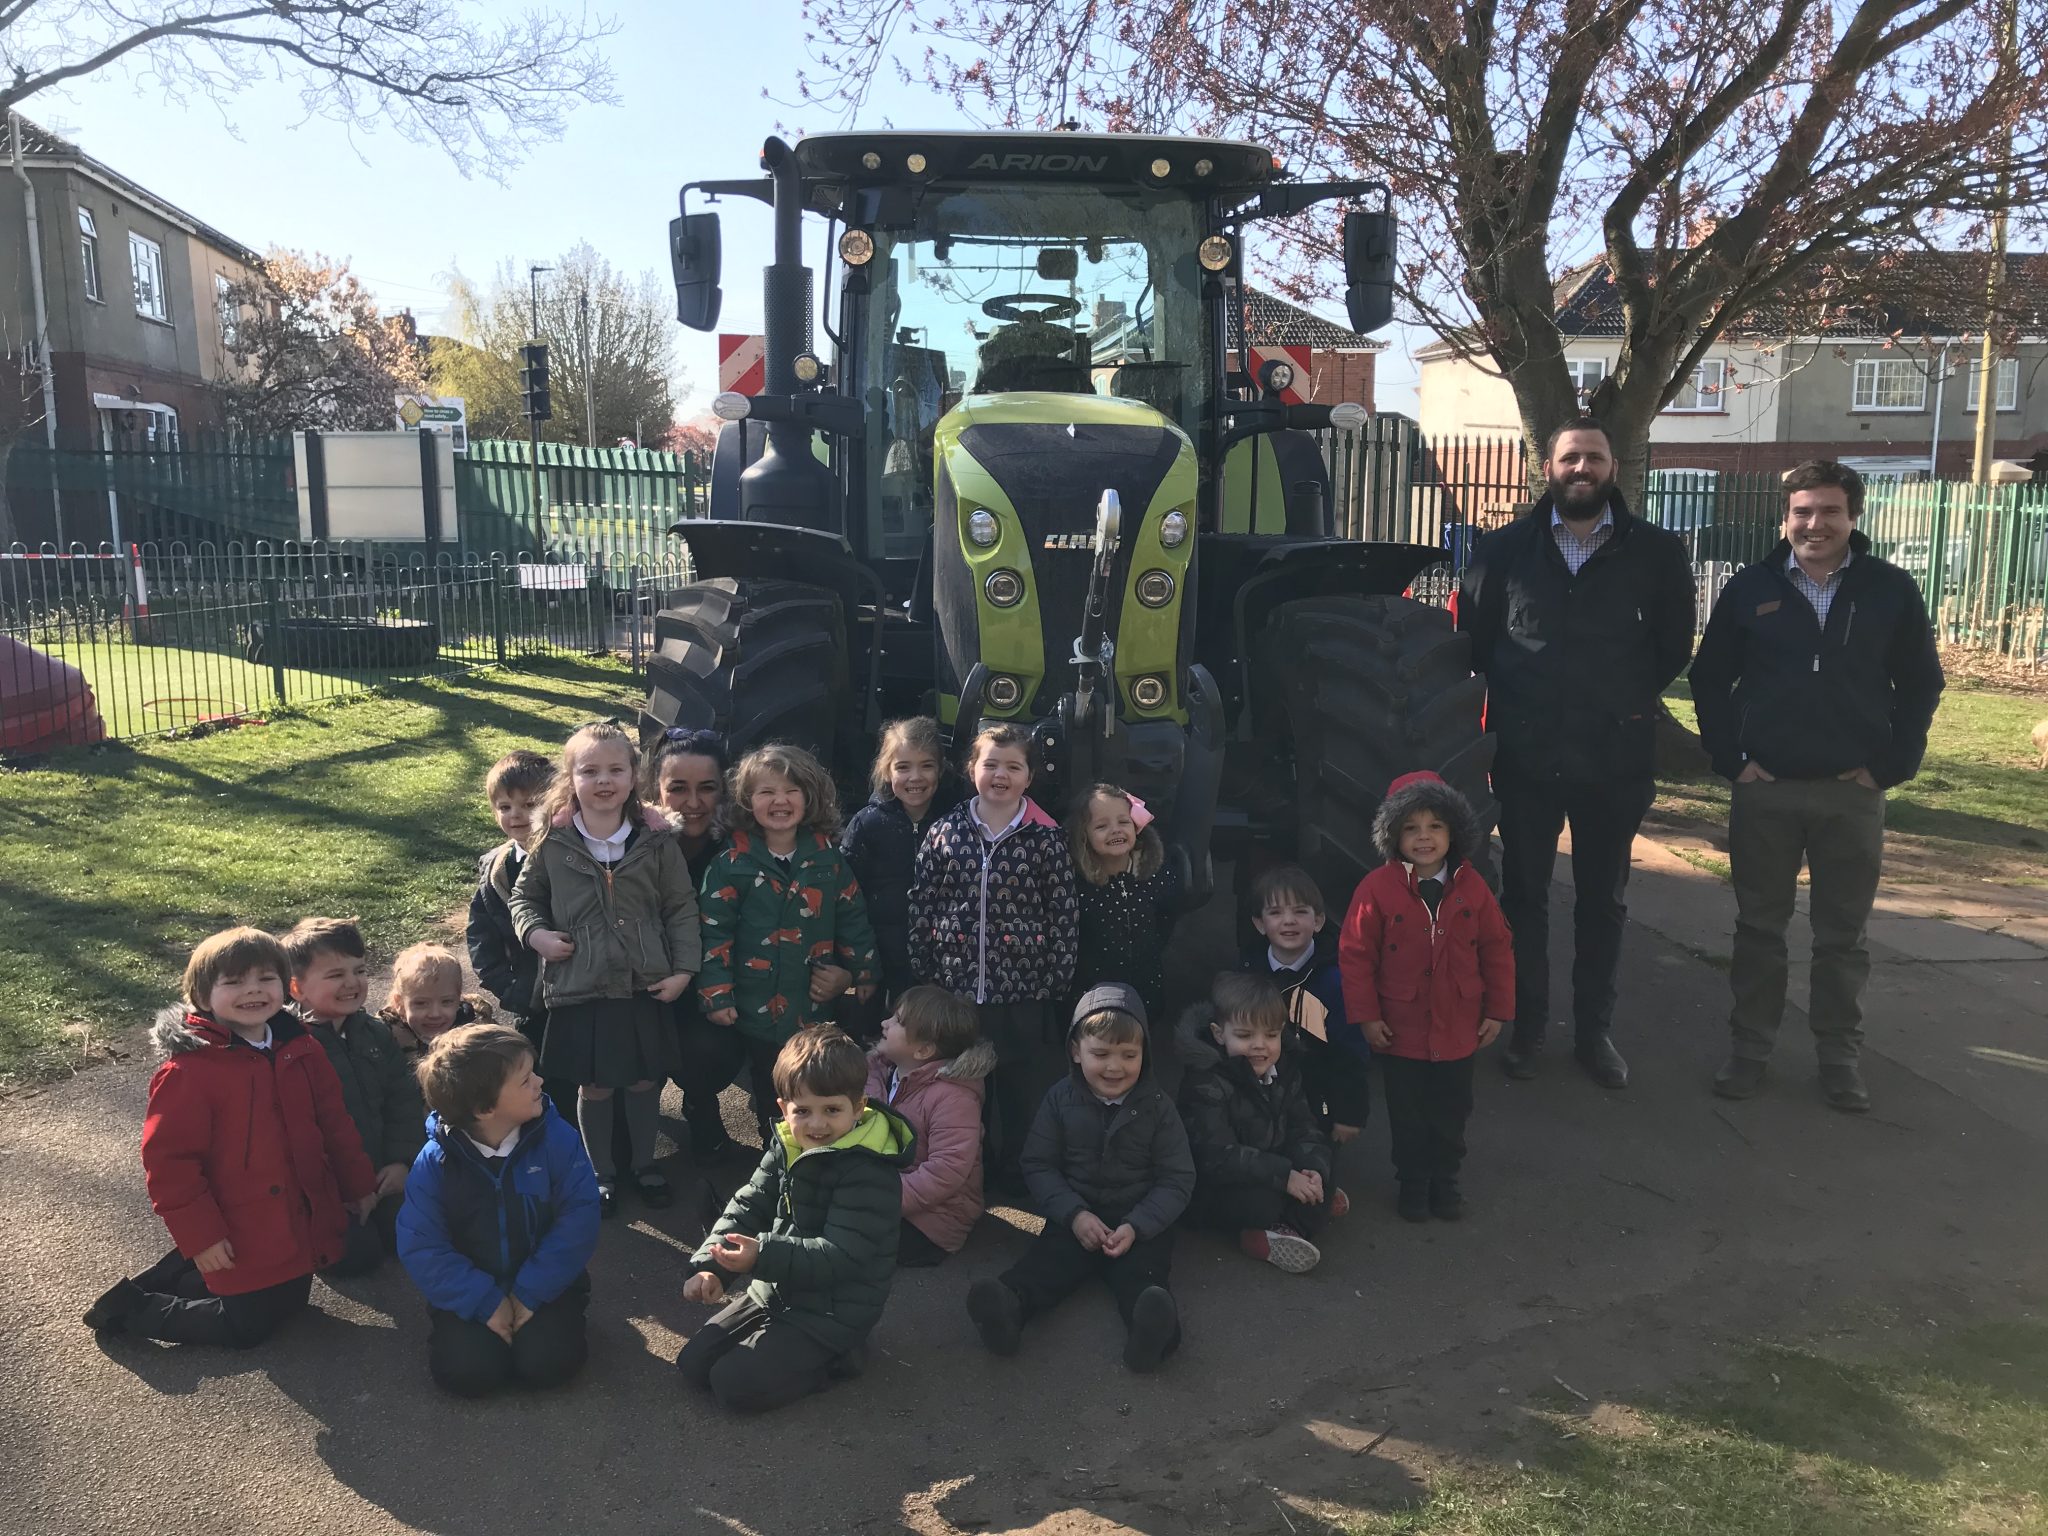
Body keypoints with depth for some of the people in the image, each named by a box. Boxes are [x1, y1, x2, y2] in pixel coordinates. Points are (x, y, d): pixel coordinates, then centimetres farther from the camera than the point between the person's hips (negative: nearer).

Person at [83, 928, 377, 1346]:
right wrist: (199, 1236, -18)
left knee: (289, 1304, 21)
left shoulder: (300, 1051, -2)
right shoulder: (189, 1071, -21)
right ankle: (133, 1308, 21)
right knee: (250, 1325, 5)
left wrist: (359, 1185, 12)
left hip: (303, 1225, 7)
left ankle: (183, 1275, 35)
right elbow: (167, 1160, -19)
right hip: (243, 1240, -6)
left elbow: (334, 1122, 7)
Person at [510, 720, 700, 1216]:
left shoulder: (655, 840, -5)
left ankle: (644, 1164, 37)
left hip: (645, 986, 1)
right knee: (593, 1086, 12)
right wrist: (535, 932, -9)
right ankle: (602, 1173, 33)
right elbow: (524, 895, 9)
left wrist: (684, 967, -5)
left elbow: (682, 908, 1)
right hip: (580, 988, -1)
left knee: (644, 1080, 15)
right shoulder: (553, 841, -6)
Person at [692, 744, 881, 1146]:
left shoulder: (828, 857, -2)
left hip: (814, 1002, 3)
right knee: (771, 1097, 6)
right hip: (755, 1003, -3)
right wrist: (716, 994, -12)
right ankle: (776, 1155, 27)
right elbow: (714, 931, -10)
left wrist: (864, 973, 7)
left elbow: (852, 917, 5)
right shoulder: (734, 863, -10)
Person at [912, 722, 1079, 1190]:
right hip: (954, 986, 2)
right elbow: (921, 905, 5)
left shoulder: (1045, 839, -4)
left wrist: (1058, 981, -3)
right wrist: (923, 972, 2)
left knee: (1025, 1090, 9)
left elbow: (1063, 914, -1)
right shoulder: (945, 831, 1)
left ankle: (1018, 1177, 27)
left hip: (1024, 992, -1)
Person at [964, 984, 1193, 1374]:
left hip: (1141, 1221, -1)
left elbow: (1177, 1180, -3)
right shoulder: (1060, 1098, 2)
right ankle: (1007, 1308, -50)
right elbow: (1039, 1165, 2)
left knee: (1142, 1272, -29)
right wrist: (1075, 1215, -14)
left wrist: (1135, 1227, -18)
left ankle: (1152, 1328, -57)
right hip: (1075, 1217, 2)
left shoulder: (1157, 1106, -2)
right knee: (1045, 1260, -25)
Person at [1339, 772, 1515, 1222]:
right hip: (1400, 1028, -2)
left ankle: (1446, 1178, 36)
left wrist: (1497, 1010, 3)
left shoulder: (1472, 888, -6)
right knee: (1408, 1113, 12)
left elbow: (1498, 950, 2)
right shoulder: (1377, 888, -15)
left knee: (1451, 1109, 16)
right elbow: (1355, 954, -11)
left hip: (1458, 1028, 2)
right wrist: (1366, 1015, -10)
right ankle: (1412, 1181, 31)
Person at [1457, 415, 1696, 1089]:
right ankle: (1525, 1026, 21)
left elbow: (1674, 645, 8)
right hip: (1525, 754, 0)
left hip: (1616, 756, 0)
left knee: (1603, 899, 11)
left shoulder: (1655, 552, 0)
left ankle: (1595, 1030, 24)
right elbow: (1472, 636, 7)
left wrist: (1628, 703, 5)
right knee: (1524, 894, 8)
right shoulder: (1504, 549, 1)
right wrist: (1515, 700, 4)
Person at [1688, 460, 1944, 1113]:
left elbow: (1921, 684, 6)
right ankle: (1750, 1046, 18)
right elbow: (1710, 679, 6)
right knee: (1759, 925, 8)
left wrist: (1892, 765, -2)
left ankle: (1840, 1055, 20)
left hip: (1853, 792, 0)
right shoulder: (1750, 588, 2)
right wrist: (1730, 758, -3)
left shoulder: (1892, 590, 1)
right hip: (1764, 788, 0)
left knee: (1843, 934, 8)